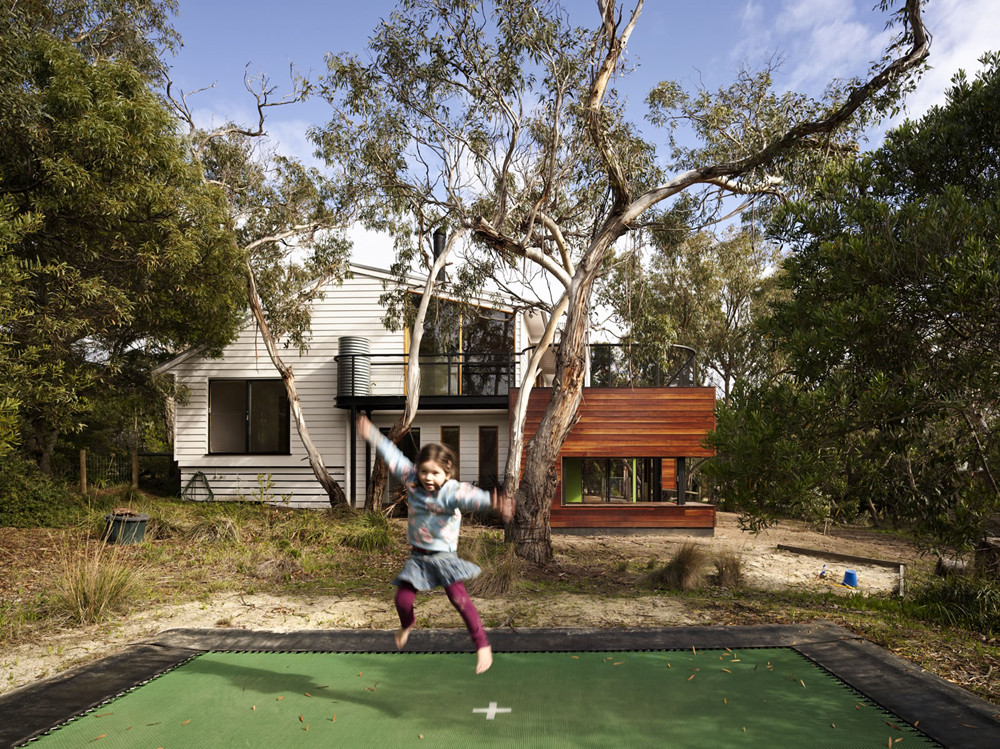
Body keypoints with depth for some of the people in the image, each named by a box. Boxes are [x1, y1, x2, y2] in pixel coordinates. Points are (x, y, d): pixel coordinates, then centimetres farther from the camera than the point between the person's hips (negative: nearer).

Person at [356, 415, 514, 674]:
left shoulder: (453, 492, -20)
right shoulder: (412, 481, -4)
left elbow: (472, 497, -41)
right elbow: (393, 457, 6)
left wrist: (493, 501, -63)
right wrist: (372, 435, 12)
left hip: (443, 555, -5)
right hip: (417, 556, 5)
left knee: (458, 596, -19)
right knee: (402, 599, 4)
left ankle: (482, 645, -6)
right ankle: (407, 624, 41)